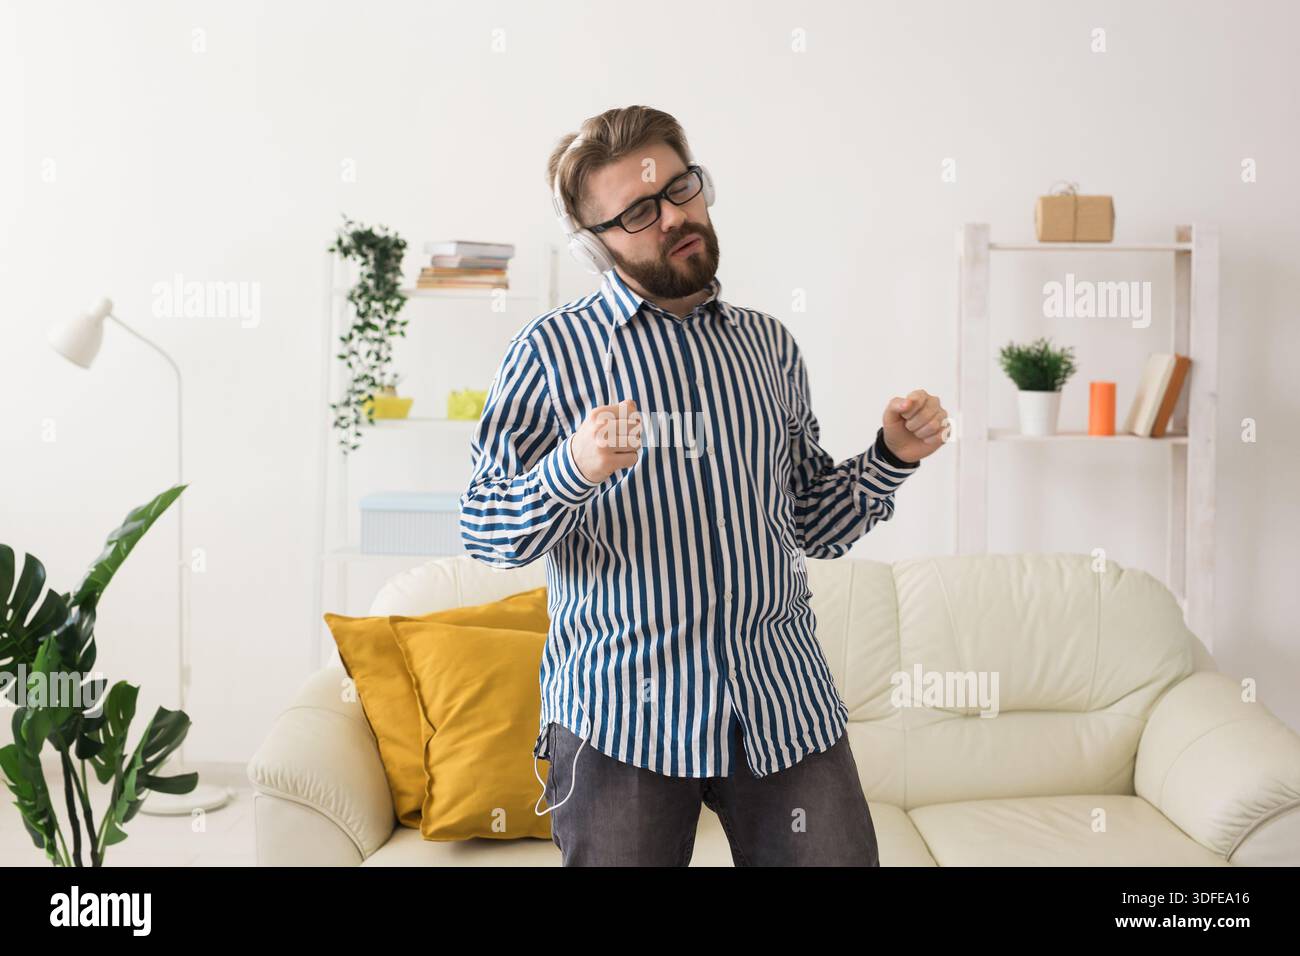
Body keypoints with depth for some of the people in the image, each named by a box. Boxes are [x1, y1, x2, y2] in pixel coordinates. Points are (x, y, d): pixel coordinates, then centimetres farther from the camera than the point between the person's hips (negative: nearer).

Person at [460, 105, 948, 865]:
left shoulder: (770, 345, 13)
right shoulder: (553, 349, 1)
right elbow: (483, 529, -3)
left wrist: (892, 459, 1)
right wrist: (573, 472, -21)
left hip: (785, 704, 3)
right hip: (622, 713, -3)